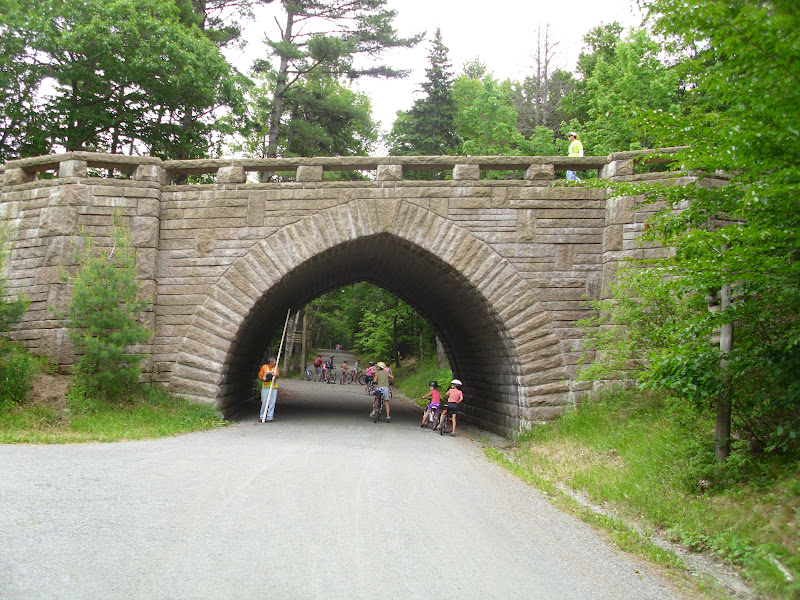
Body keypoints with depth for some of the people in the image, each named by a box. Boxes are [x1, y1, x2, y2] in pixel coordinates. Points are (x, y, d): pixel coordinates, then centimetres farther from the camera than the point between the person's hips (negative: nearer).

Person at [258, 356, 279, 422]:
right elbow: (259, 376, 6)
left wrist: (275, 375, -29)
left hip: (274, 388, 2)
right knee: (264, 403, -2)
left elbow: (277, 376, -5)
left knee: (272, 403, -2)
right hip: (265, 387, -2)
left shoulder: (275, 367, 8)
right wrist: (263, 379, -14)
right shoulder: (264, 367, 3)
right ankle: (262, 417, 7)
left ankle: (269, 418, 3)